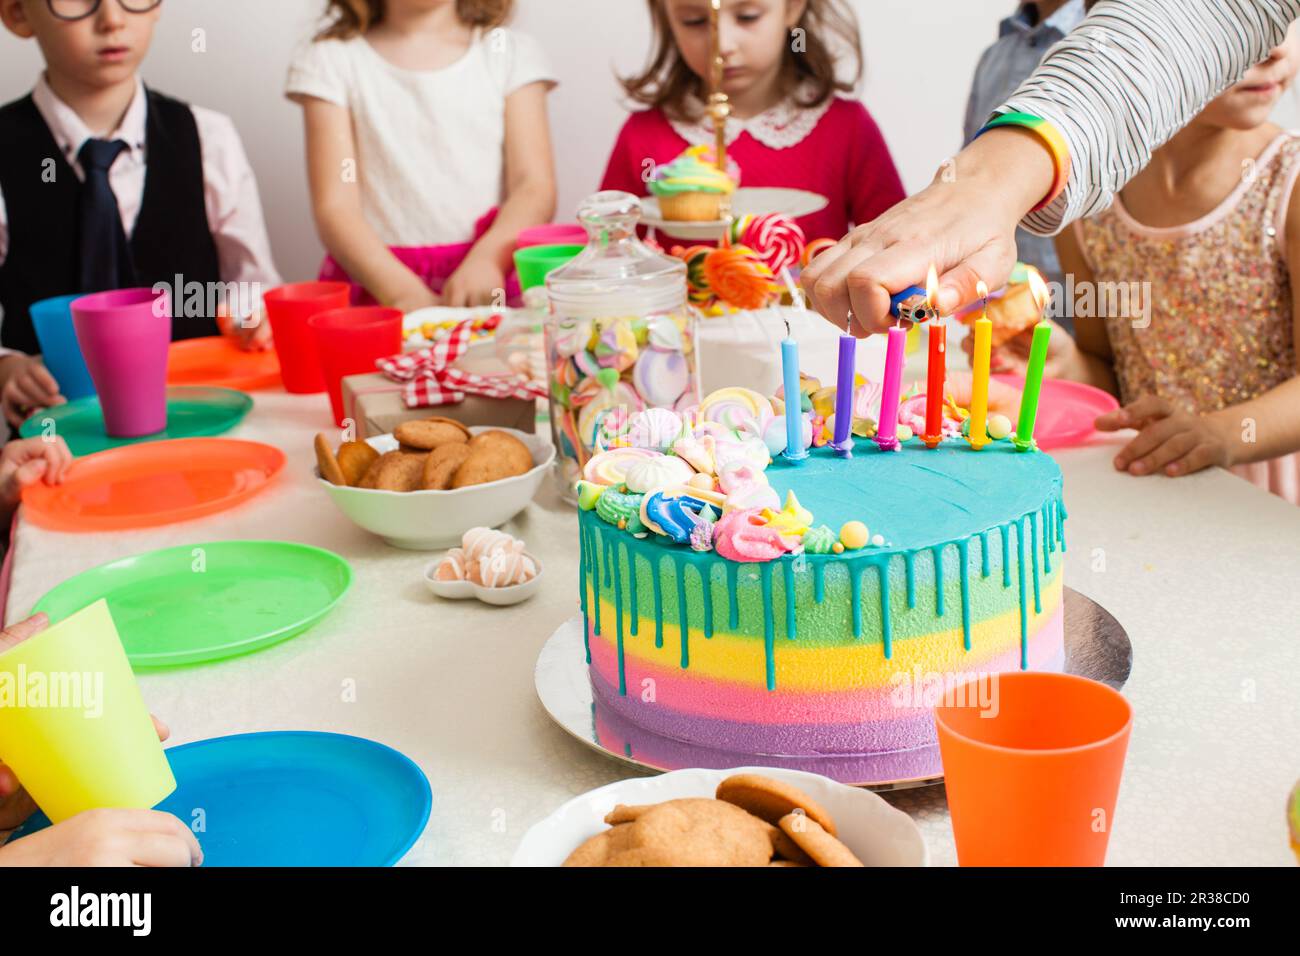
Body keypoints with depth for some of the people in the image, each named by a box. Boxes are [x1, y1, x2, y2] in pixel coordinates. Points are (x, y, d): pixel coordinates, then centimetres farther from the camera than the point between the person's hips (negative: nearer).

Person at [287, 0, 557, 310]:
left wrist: (487, 260, -20)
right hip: (373, 286, 0)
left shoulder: (513, 54, 11)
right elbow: (335, 206, -2)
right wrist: (404, 294, -19)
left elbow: (535, 189, 0)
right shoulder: (330, 61, 8)